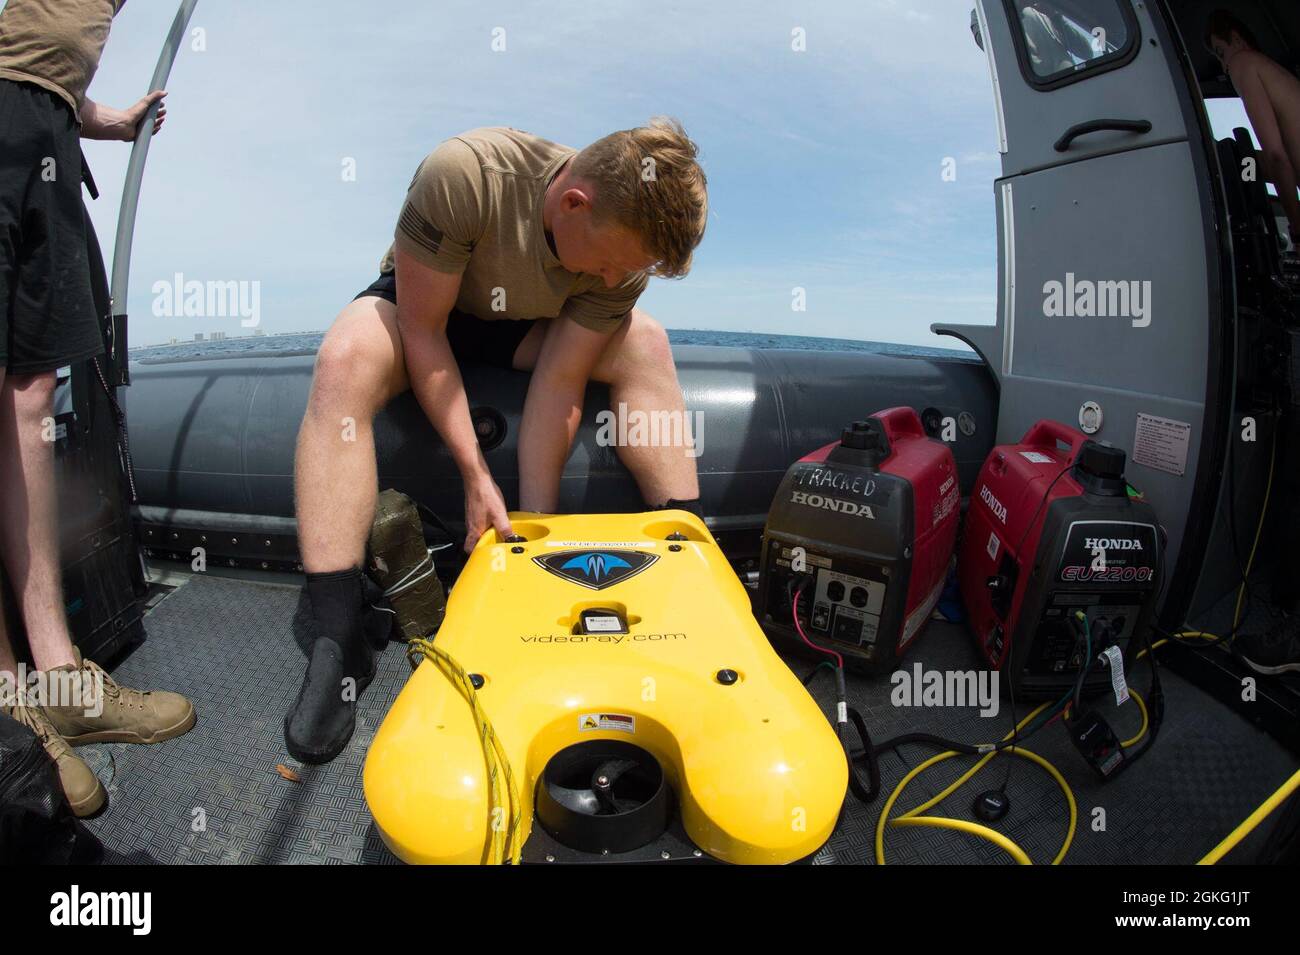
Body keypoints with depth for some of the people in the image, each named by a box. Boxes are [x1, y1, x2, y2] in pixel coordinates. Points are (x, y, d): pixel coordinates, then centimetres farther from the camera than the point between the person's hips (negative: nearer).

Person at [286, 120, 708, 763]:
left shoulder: (627, 242, -23)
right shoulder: (463, 173, -36)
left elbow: (561, 380, -21)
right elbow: (423, 330, -27)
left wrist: (537, 521, -23)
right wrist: (476, 475, -28)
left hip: (524, 325, 3)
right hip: (420, 302, -2)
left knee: (645, 343, -23)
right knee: (345, 361, -36)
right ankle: (340, 636, -33)